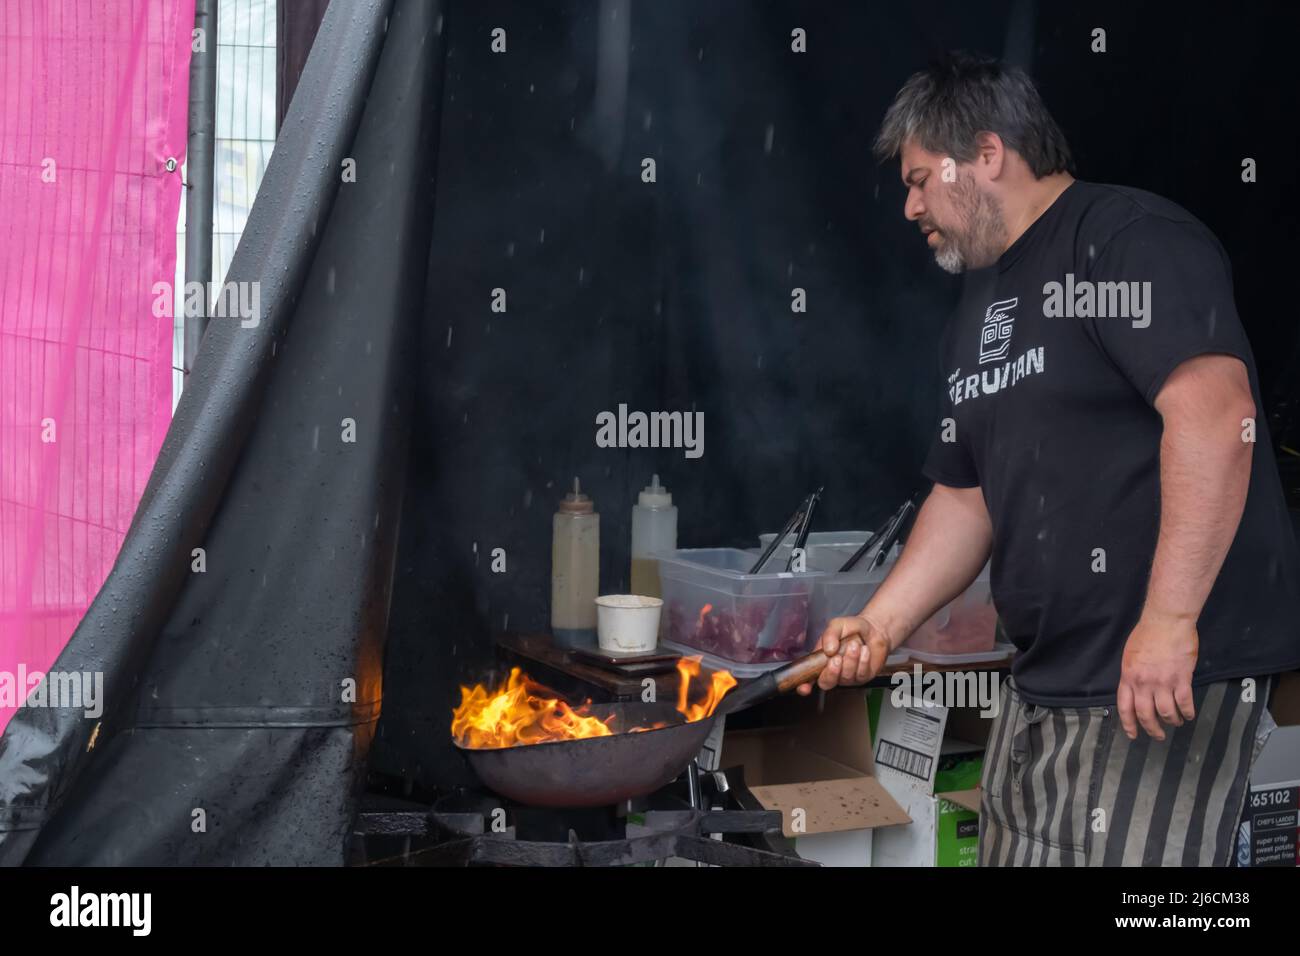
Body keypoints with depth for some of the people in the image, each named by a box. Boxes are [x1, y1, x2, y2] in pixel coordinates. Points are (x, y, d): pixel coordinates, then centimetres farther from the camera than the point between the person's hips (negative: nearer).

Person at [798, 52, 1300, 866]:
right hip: (1044, 680, 9)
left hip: (1165, 676, -9)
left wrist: (1169, 619, -27)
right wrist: (880, 627, 9)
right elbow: (966, 497, 22)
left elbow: (1215, 409, -23)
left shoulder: (1129, 241, -11)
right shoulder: (980, 307, 19)